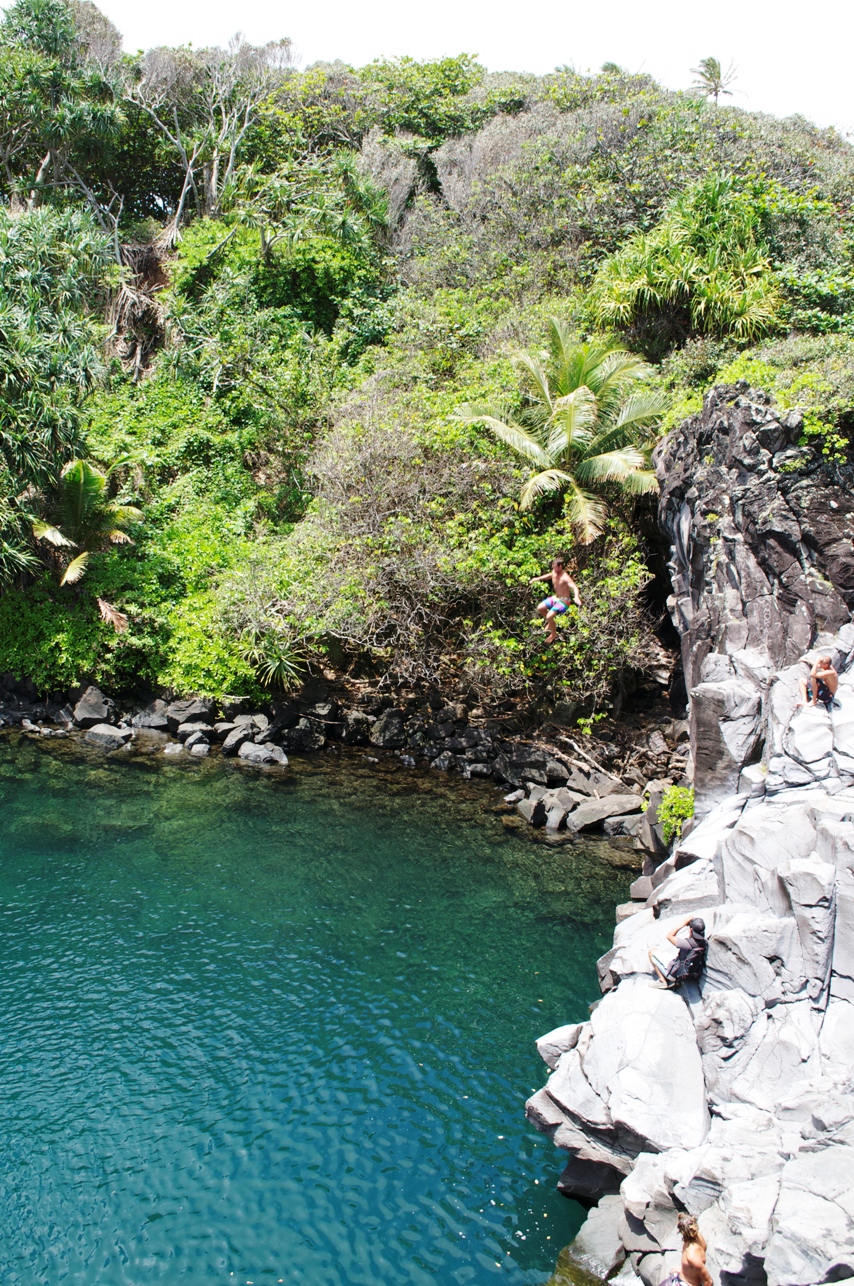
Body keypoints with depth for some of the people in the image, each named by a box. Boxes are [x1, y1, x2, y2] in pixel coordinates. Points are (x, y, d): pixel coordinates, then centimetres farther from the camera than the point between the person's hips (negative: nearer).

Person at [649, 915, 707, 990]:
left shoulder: (688, 944, -33)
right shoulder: (705, 944, -12)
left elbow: (669, 936, -18)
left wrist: (683, 923, -18)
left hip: (676, 975, -7)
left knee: (652, 952, 4)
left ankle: (663, 981, 4)